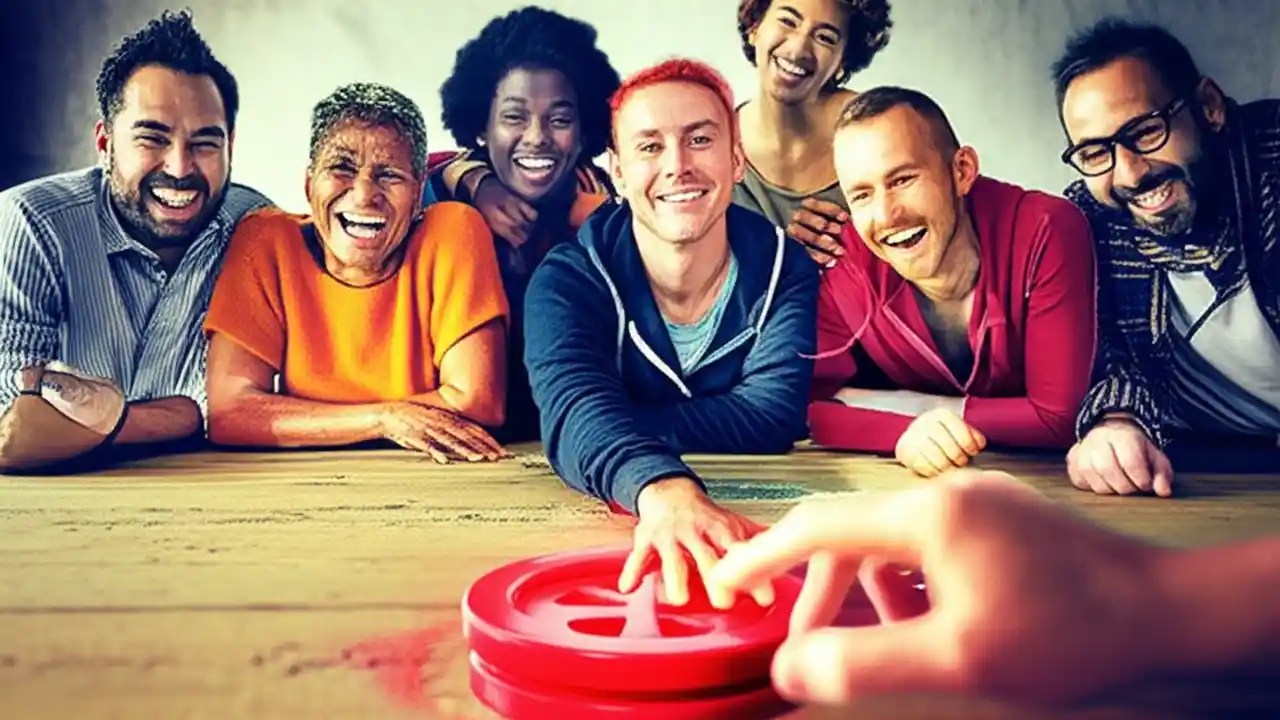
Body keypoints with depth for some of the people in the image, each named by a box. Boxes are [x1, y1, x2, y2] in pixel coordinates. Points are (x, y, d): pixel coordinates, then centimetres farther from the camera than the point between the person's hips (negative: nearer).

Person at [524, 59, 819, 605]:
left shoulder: (786, 269, -2)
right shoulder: (567, 280, -8)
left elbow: (771, 414, -15)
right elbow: (575, 411, -27)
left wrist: (615, 428, -21)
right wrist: (664, 490, -48)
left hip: (753, 530, 3)